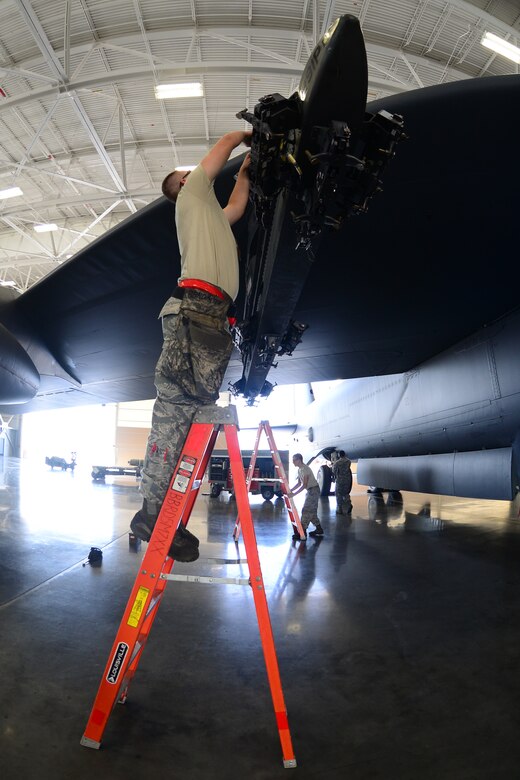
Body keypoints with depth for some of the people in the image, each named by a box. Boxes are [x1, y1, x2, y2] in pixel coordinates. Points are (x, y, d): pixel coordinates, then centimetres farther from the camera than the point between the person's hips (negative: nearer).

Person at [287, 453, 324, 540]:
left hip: (314, 490, -10)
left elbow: (304, 485, -27)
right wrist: (290, 490, 6)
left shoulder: (305, 469, -22)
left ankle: (302, 533, -8)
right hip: (310, 491, 10)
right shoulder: (299, 469, 8)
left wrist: (294, 494, -28)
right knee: (311, 511, 14)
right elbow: (299, 483, 16)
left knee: (306, 510, -10)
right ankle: (319, 529, 24)